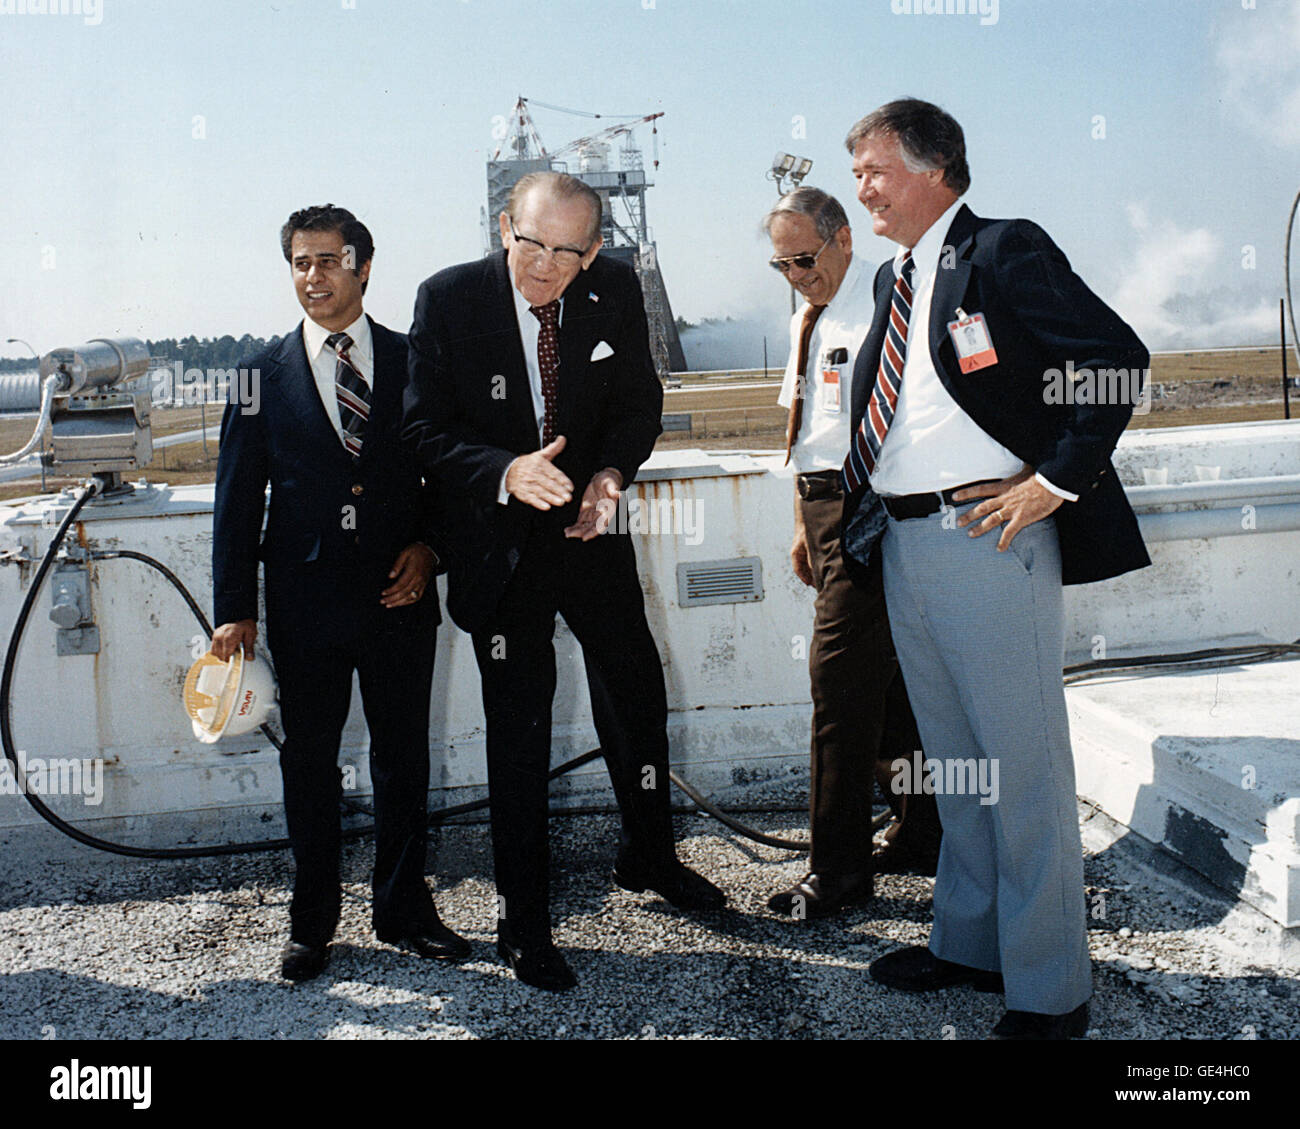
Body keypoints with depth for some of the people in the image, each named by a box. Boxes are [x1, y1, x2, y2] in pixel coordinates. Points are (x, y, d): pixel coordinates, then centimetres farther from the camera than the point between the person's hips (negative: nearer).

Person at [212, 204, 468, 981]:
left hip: (400, 595, 0)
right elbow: (238, 503, 3)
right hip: (305, 600, 0)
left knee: (404, 759, 9)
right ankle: (313, 922, 24)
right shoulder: (264, 377, 5)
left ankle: (404, 910, 25)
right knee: (309, 762, 9)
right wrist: (235, 612, -1)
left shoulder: (414, 362, 5)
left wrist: (428, 545, -7)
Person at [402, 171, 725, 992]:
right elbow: (427, 429, -13)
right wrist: (505, 473, -32)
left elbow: (640, 402, 3)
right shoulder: (449, 299, -14)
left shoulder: (616, 291, -6)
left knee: (638, 692, 15)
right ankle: (524, 922, 19)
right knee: (519, 727, 3)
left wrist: (612, 471, -18)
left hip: (591, 526, 4)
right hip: (500, 540, -3)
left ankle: (650, 857, 42)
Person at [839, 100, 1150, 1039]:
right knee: (956, 763, 19)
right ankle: (969, 945, 35)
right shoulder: (894, 278, 17)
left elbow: (1121, 358, -15)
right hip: (903, 545, 8)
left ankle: (1049, 989, 16)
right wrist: (857, 502, 10)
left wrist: (1054, 483, -16)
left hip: (987, 539, -8)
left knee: (1023, 769, 1)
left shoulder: (1005, 252, -8)